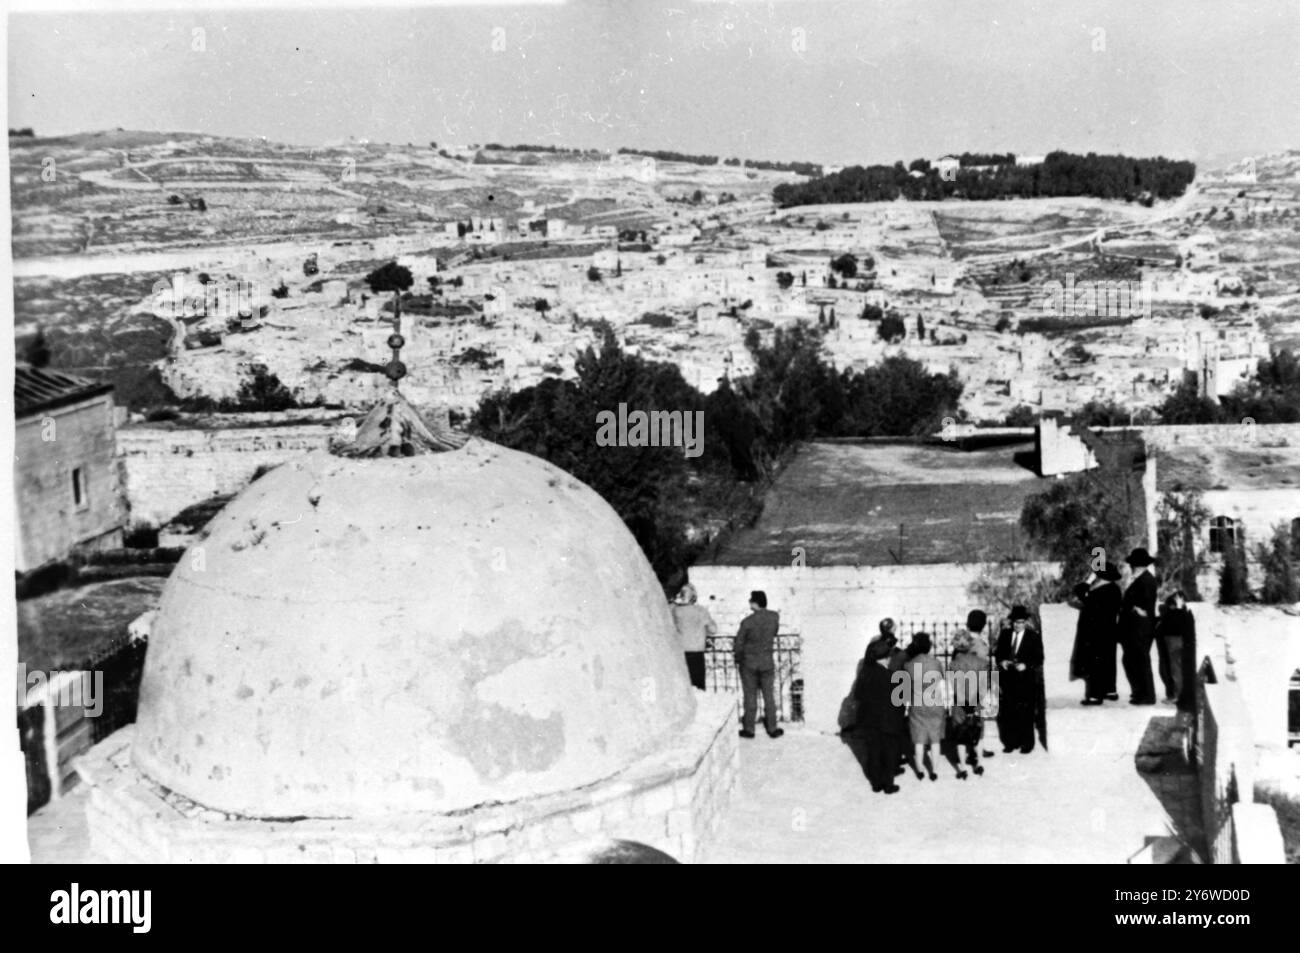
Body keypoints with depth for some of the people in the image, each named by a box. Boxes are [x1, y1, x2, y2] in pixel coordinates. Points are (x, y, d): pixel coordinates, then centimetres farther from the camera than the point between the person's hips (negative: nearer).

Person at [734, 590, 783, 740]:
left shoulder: (747, 621, -19)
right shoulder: (775, 617, -10)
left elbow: (739, 643, -12)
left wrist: (737, 660, 5)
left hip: (749, 663, -2)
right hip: (767, 662, 2)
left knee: (750, 697, 8)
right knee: (769, 696, 12)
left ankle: (749, 729, 15)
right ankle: (772, 729, 18)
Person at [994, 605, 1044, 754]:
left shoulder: (1034, 637, -1)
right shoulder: (1005, 634, 8)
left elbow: (1038, 659, -2)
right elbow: (998, 653, 14)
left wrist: (1026, 665, -17)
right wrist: (1001, 661, -7)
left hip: (1026, 681, -3)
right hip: (1007, 680, 3)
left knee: (1025, 714, 0)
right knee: (1007, 713, 2)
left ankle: (1027, 744, 11)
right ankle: (1011, 743, 12)